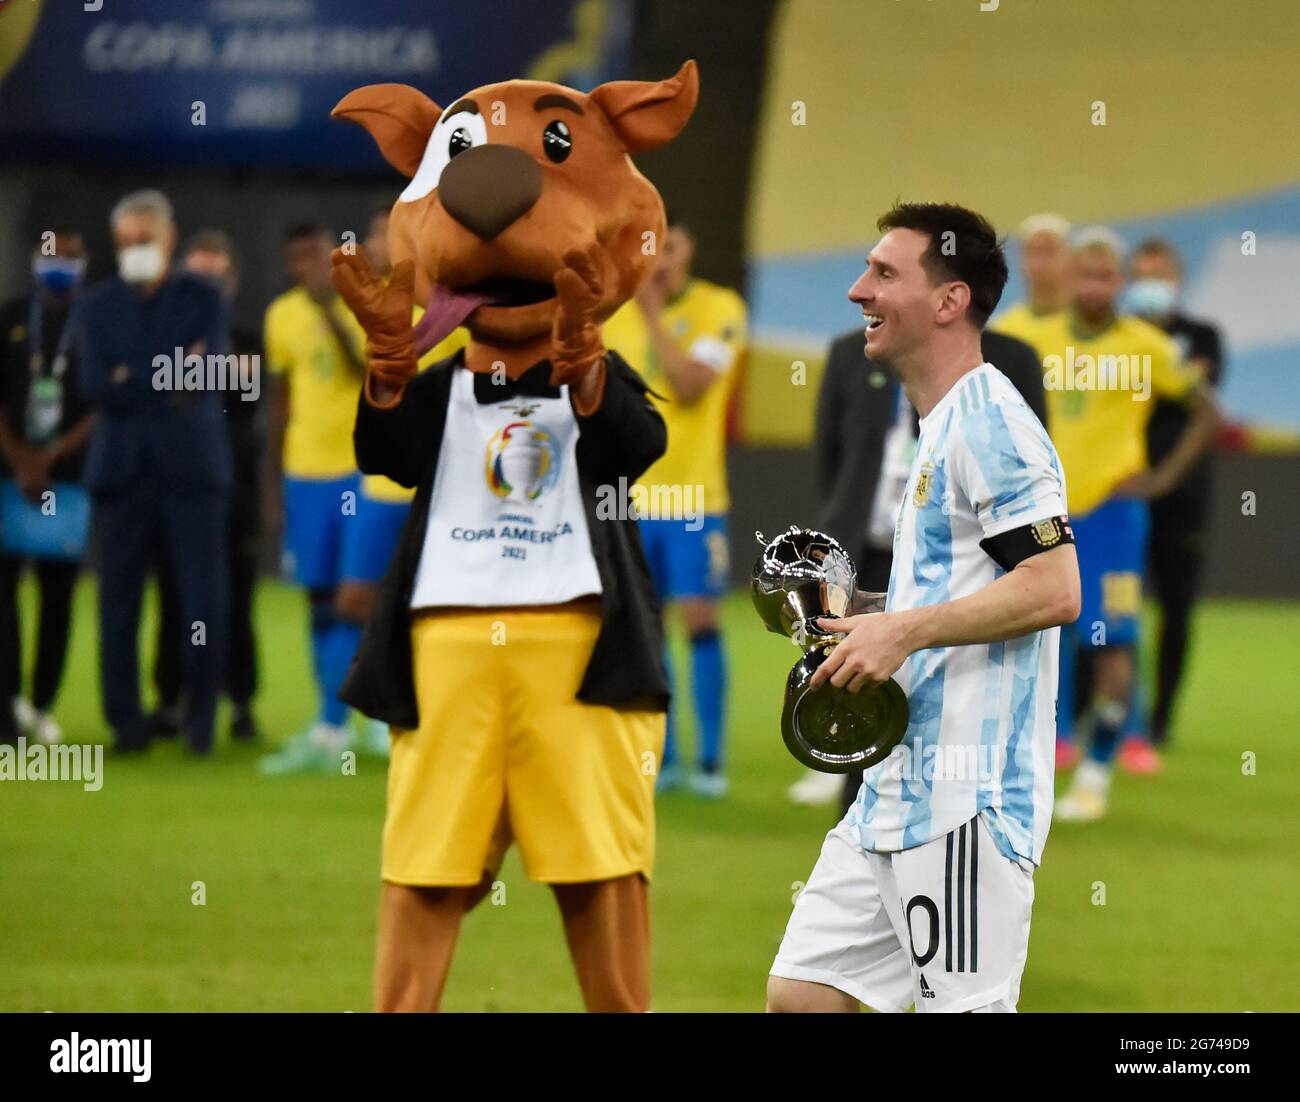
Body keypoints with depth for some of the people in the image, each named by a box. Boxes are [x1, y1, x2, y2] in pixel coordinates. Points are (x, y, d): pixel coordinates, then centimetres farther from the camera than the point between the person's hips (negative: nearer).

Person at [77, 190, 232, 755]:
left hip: (190, 465, -2)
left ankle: (201, 718, 5)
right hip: (123, 467, 2)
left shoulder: (203, 299, 5)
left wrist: (134, 380, -17)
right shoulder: (97, 305, 10)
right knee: (119, 602, 1)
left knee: (203, 599, -4)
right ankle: (125, 722, 7)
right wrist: (170, 378, -13)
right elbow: (94, 385, -3)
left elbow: (206, 381, -8)